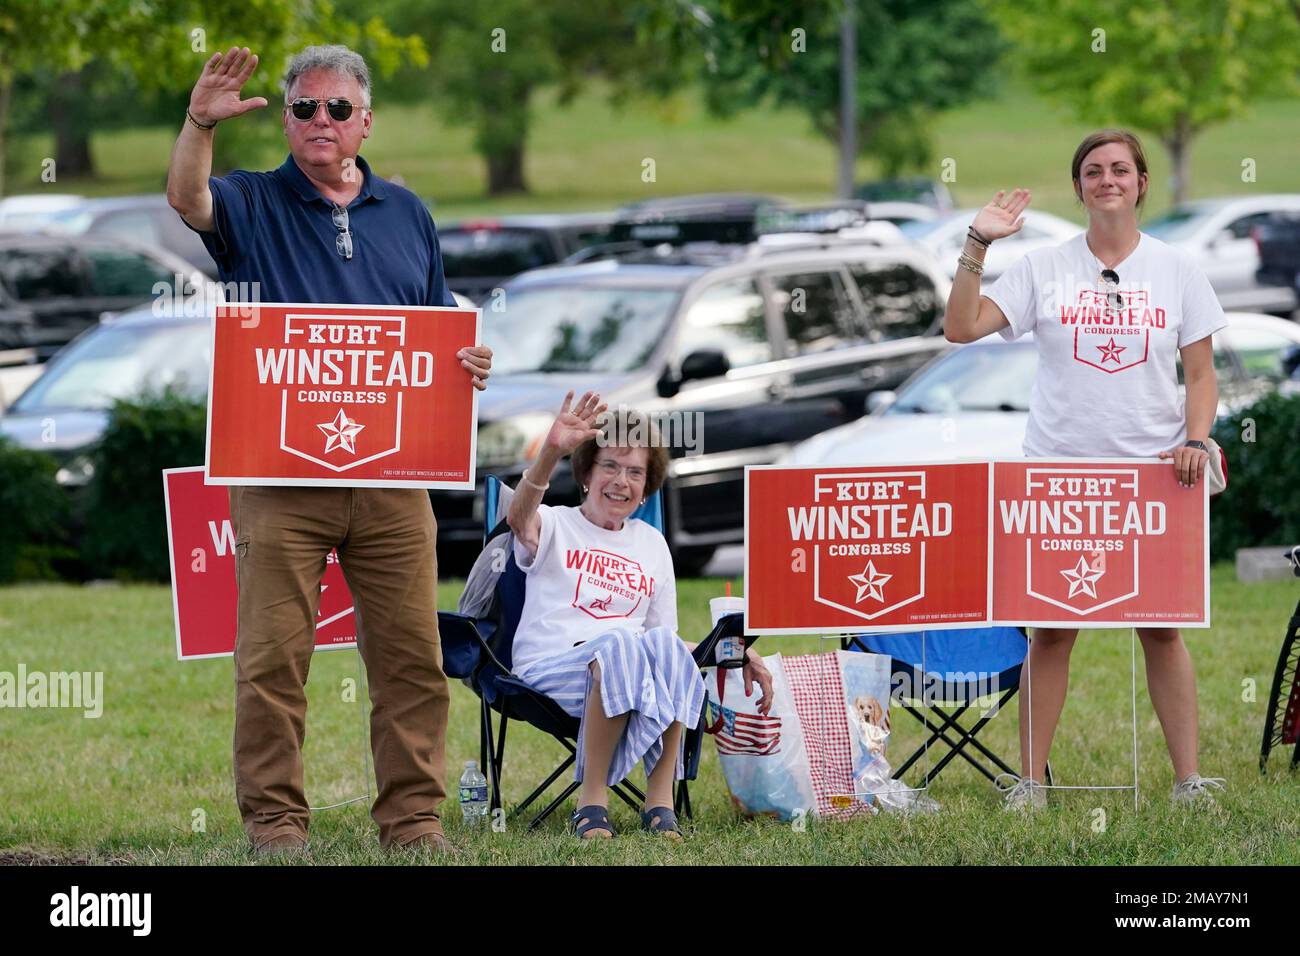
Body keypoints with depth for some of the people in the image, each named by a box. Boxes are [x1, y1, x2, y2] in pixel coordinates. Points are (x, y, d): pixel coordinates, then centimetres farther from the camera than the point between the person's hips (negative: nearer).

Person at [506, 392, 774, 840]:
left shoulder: (652, 544, 23)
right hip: (550, 668, -3)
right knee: (617, 646, -38)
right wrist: (550, 452, -36)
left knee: (664, 645, -33)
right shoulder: (556, 526, 9)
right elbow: (519, 519, -18)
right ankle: (592, 799, -31)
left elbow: (667, 636, 24)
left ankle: (660, 799, -33)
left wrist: (736, 655, 8)